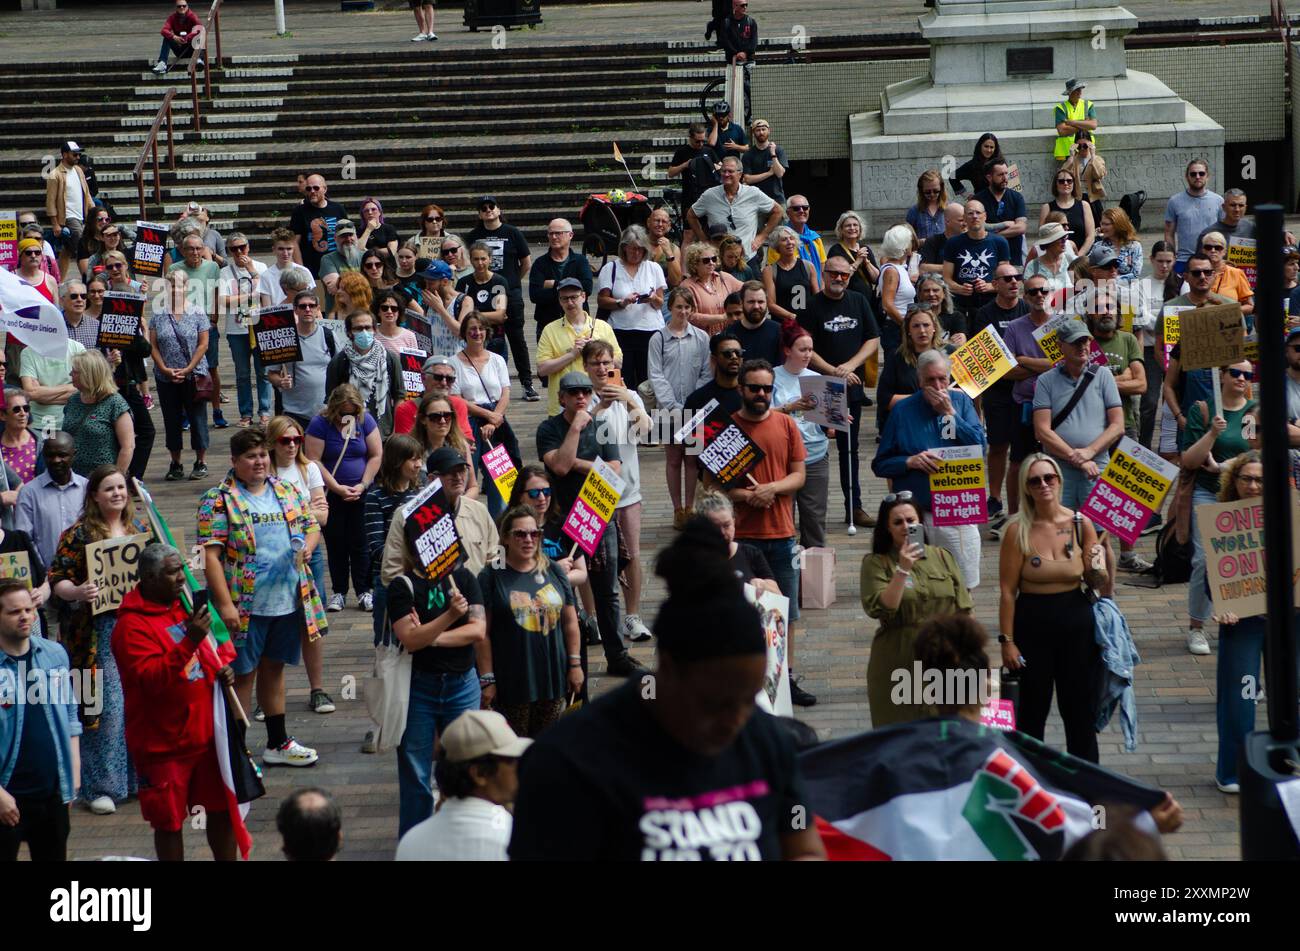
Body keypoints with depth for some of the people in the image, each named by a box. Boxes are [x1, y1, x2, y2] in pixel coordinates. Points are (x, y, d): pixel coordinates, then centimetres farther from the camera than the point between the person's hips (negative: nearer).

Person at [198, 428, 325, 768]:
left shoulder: (287, 492, 9)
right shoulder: (219, 500, -9)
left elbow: (310, 525, 20)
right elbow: (211, 555, -14)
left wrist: (306, 545, -4)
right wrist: (225, 604, -20)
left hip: (289, 599, 6)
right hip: (245, 606, -6)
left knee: (274, 669, 18)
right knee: (242, 675, 2)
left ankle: (278, 743, 29)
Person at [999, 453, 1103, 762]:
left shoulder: (1081, 524, -3)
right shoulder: (1018, 530, -9)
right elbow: (1007, 590, -7)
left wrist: (1098, 567, -17)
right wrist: (1007, 641, -9)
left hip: (1077, 623, 2)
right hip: (1032, 623, -2)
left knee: (1080, 709, 10)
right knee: (1032, 709, 8)